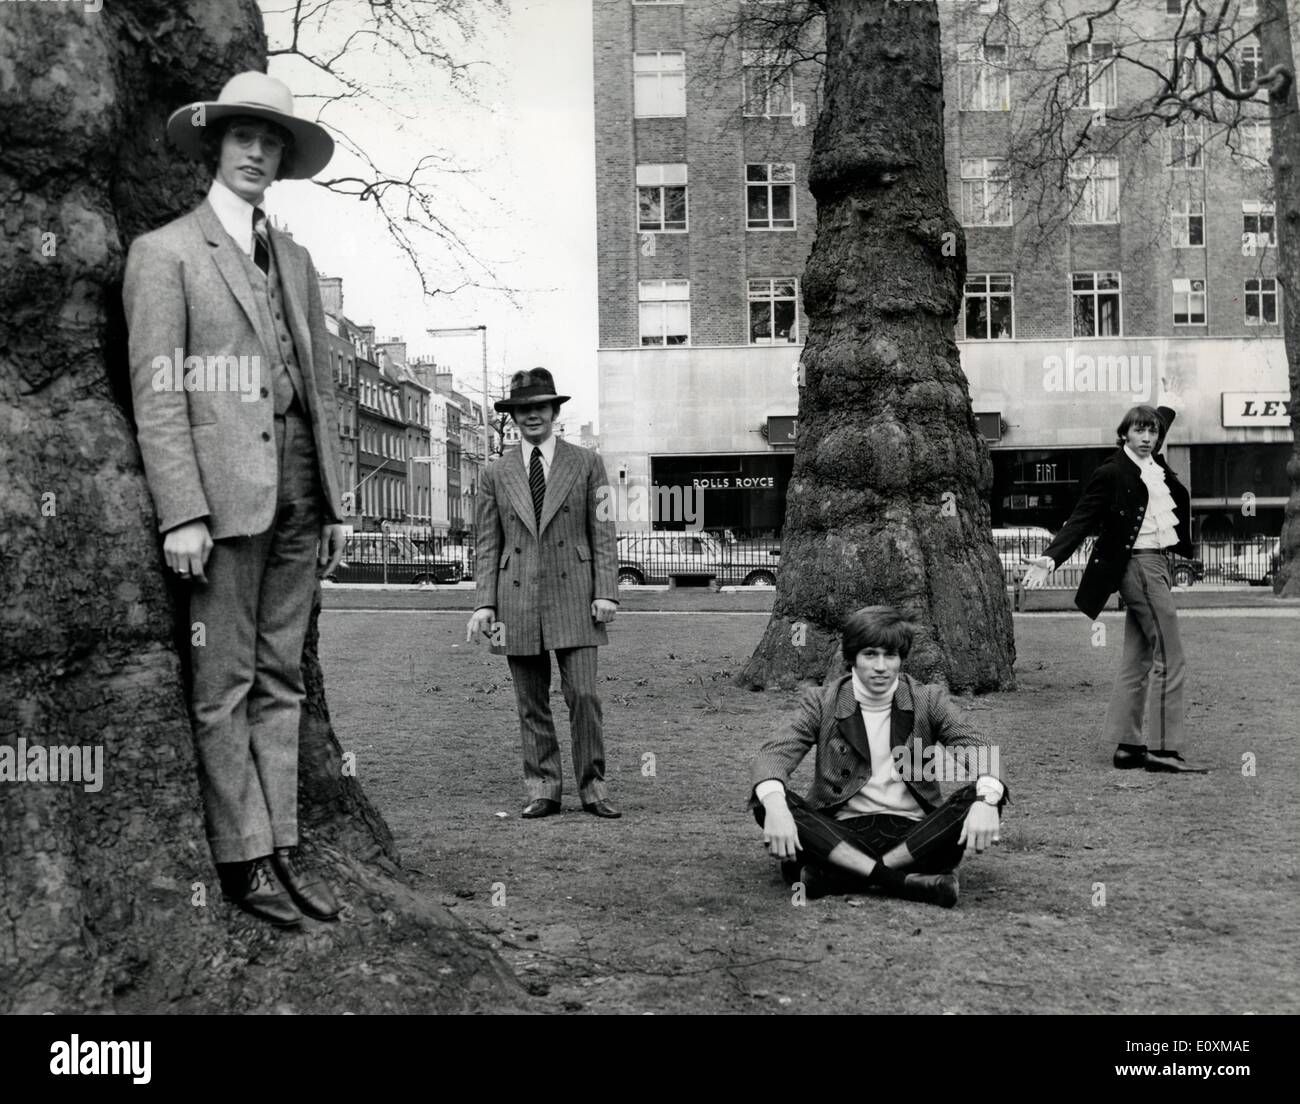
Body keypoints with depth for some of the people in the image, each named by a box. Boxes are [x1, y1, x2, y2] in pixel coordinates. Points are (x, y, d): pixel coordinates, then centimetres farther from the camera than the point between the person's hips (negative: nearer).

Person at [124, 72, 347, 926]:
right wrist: (182, 514, -14)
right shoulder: (166, 252, 2)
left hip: (297, 494, 6)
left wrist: (335, 502, 13)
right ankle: (243, 857, 7)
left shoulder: (295, 260, 20)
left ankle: (283, 847, 15)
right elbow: (158, 392, -6)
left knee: (280, 683, 9)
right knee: (225, 687, -1)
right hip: (224, 488, -6)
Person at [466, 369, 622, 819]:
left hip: (573, 597, -2)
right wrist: (484, 604, 0)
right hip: (517, 602, 2)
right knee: (531, 705, 5)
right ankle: (542, 790, 15)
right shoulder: (496, 474, 10)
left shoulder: (586, 464, 7)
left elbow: (602, 533, 4)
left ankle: (593, 787, 8)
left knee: (584, 695, -6)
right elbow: (487, 545, 9)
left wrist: (606, 592, -5)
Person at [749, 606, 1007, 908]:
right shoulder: (823, 702, 2)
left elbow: (979, 752, -8)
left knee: (975, 798, -26)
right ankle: (906, 880, -33)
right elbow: (773, 755, -10)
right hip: (842, 833, 0)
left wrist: (985, 800, -31)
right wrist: (774, 805, -32)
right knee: (769, 802, -26)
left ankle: (835, 876, -30)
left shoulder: (929, 700, 4)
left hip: (913, 831, 1)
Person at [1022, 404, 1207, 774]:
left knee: (1138, 660, 10)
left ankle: (1127, 746, 15)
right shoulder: (1112, 472, -10)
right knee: (1170, 660, -8)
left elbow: (1162, 418, 34)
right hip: (1140, 565, -9)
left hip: (1157, 564, 9)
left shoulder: (1155, 464, 10)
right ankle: (1164, 749, -5)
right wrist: (1050, 558, -22)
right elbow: (1081, 519, -14)